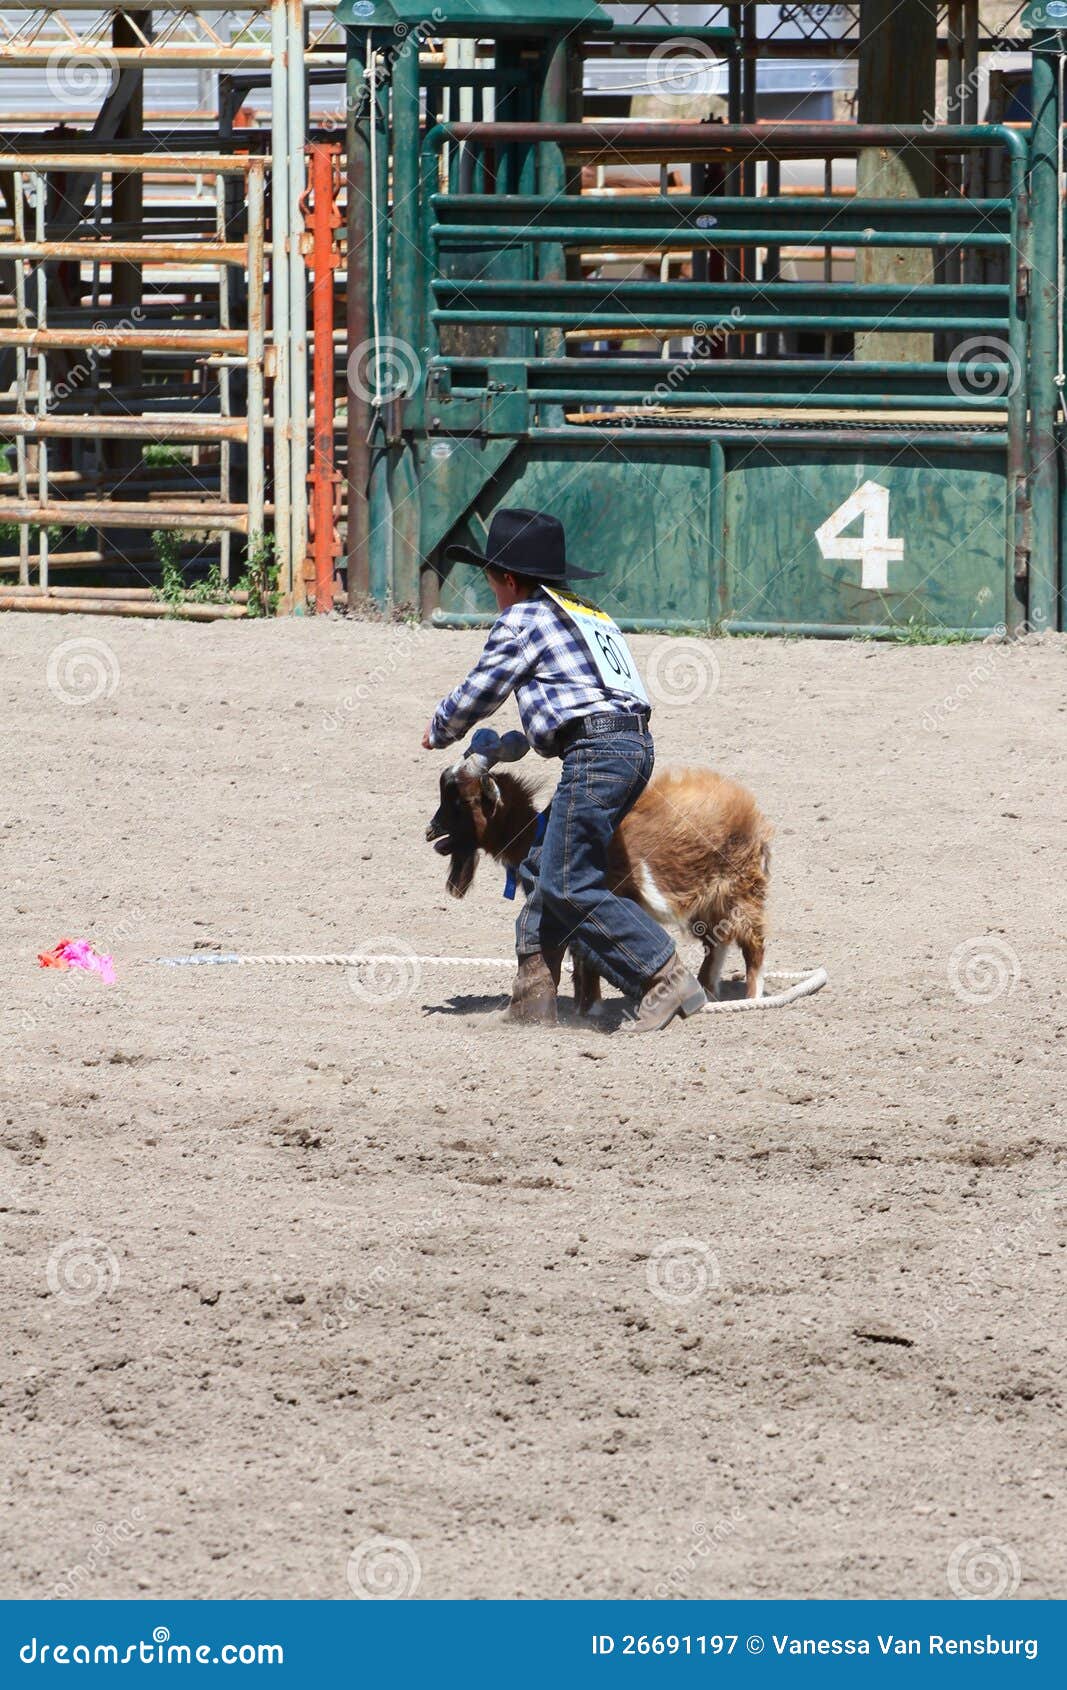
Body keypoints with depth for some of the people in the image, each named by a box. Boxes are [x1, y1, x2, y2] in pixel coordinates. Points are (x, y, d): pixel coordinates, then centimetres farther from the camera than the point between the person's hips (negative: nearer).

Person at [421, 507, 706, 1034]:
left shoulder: (522, 619, 2)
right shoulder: (589, 615, 26)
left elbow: (477, 693, 7)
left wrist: (439, 731, 27)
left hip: (596, 748, -9)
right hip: (635, 740, 9)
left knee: (570, 887, -10)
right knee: (544, 869, 15)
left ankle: (667, 979, -18)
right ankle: (534, 991, 11)